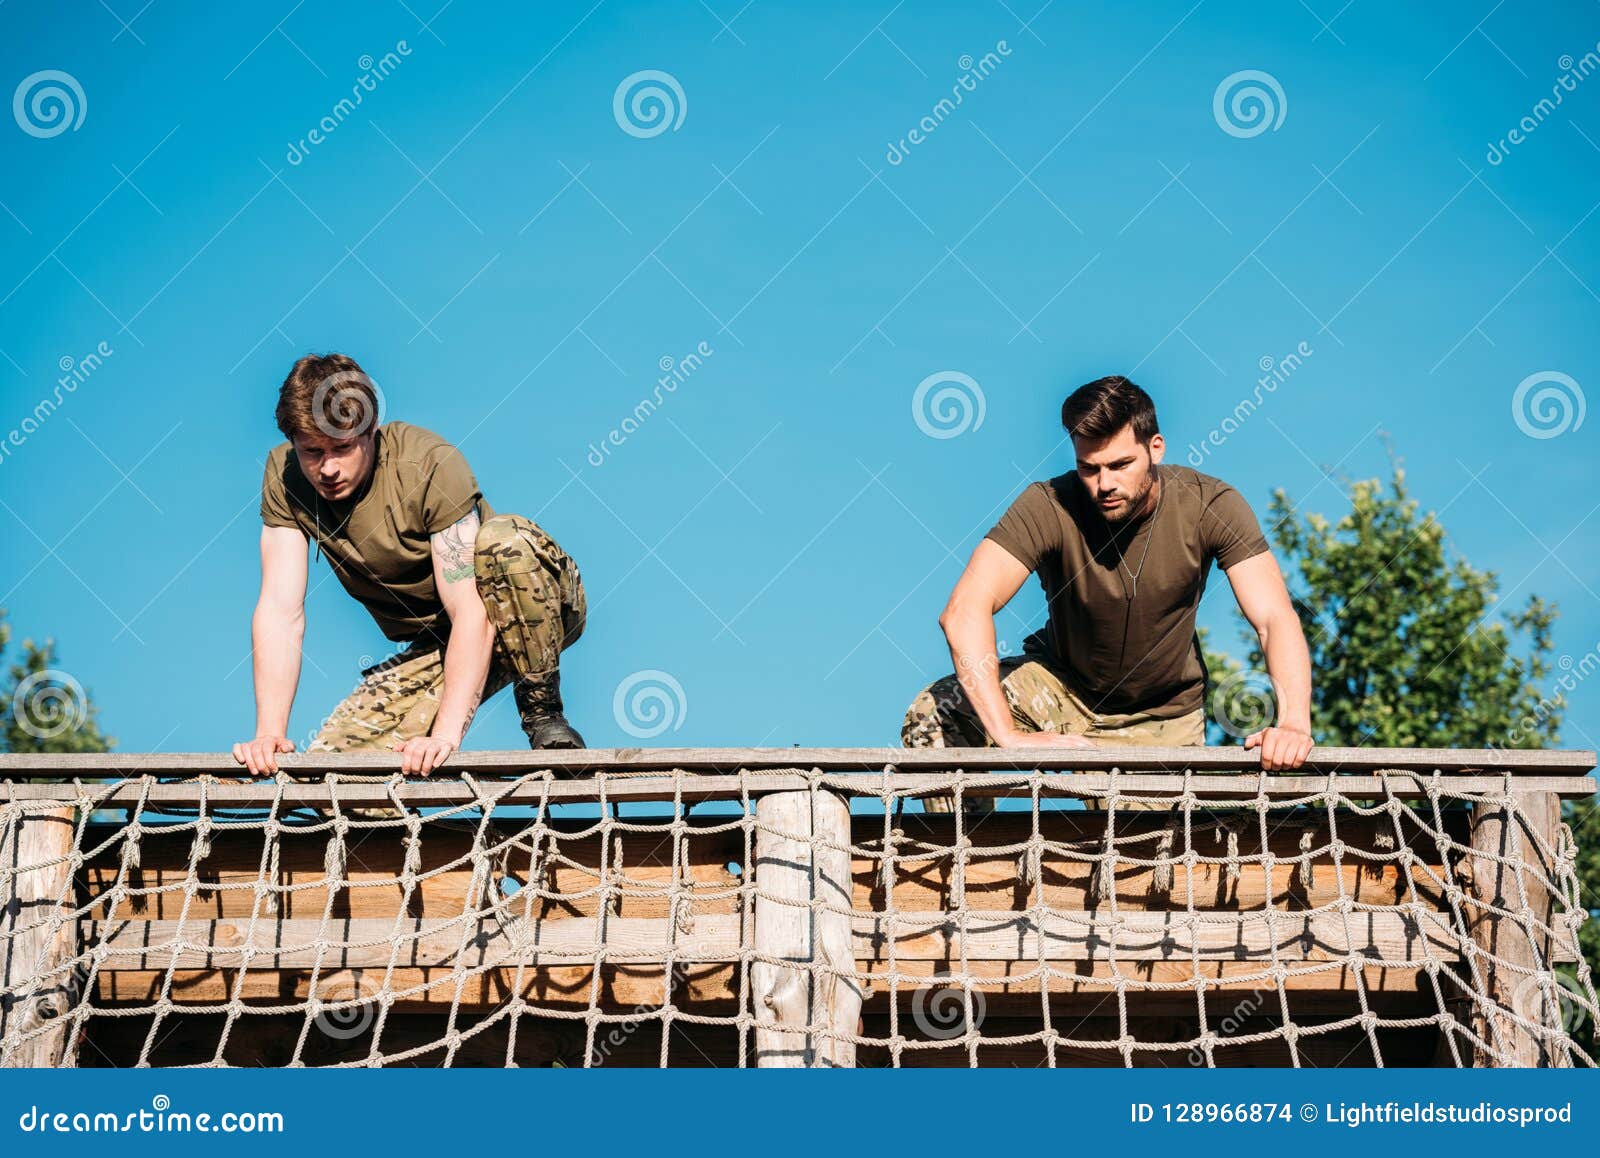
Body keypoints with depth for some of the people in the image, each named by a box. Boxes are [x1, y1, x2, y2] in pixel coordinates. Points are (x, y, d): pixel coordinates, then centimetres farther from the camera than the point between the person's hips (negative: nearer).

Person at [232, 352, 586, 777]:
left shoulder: (431, 464, -27)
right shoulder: (283, 476, -13)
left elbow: (471, 611, -32)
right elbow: (280, 612, -16)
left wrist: (445, 734, -41)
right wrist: (269, 733, -27)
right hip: (432, 645, 4)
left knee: (506, 538, -37)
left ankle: (542, 708, -17)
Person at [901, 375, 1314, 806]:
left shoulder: (1211, 506, -20)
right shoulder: (1049, 507, -25)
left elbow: (1275, 618, -25)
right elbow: (964, 610, -36)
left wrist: (1293, 722, -45)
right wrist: (1008, 734, -47)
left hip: (1163, 718, 1)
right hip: (1058, 685, -1)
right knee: (933, 718, -23)